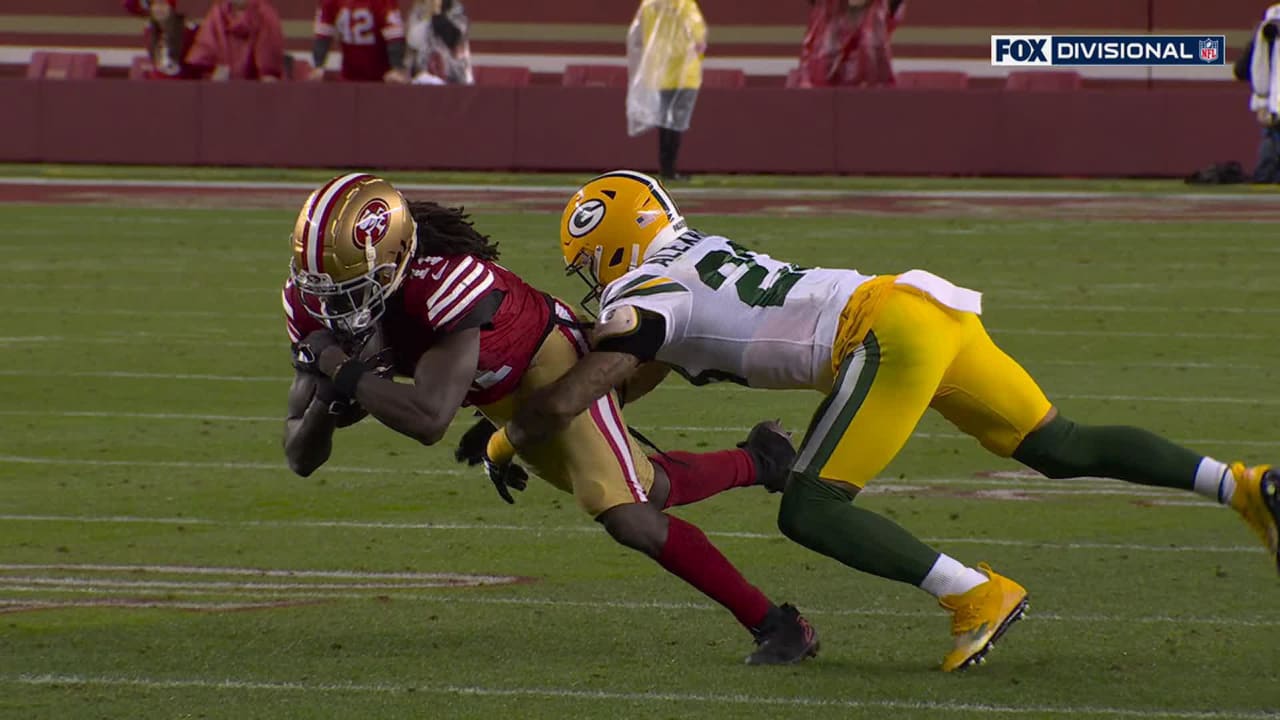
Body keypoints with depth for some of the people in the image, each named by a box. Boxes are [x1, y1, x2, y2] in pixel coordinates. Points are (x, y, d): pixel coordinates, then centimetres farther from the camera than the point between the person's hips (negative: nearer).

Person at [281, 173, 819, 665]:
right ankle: (756, 463, 50)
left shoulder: (446, 282, -44)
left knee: (629, 519, -17)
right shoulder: (311, 302, -23)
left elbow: (430, 420, -50)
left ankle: (775, 624, 0)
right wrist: (330, 398, -40)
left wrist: (342, 371, -43)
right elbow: (301, 456, -20)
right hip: (498, 395, 7)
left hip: (550, 362, -7)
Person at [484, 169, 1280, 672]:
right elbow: (643, 366, 40)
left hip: (891, 331, -9)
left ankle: (976, 595, -14)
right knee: (1060, 448, 14)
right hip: (930, 310, 9)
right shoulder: (696, 255, 24)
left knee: (810, 512, -8)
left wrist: (507, 443, 13)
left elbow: (563, 401, -5)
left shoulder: (647, 297, -1)